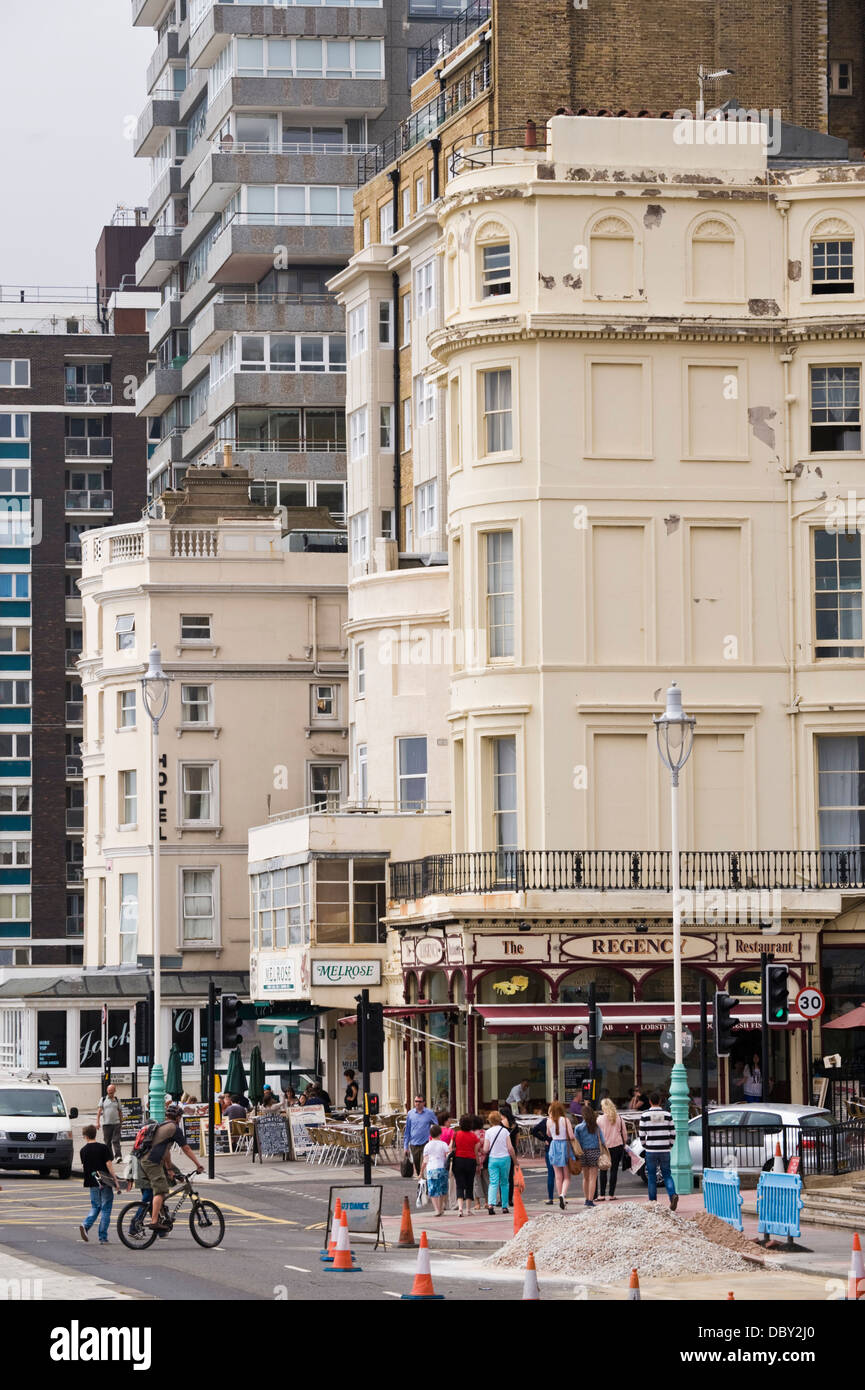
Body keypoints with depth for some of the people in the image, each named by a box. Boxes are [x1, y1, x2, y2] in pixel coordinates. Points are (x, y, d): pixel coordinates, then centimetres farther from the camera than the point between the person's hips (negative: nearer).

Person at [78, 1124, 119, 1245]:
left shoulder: (83, 1150, 3)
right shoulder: (103, 1148, -8)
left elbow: (84, 1166, 12)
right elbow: (108, 1164, -11)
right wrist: (115, 1180, -7)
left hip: (92, 1182, 3)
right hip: (105, 1182, -3)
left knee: (95, 1207, 18)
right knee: (105, 1209, 4)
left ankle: (85, 1225, -8)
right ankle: (103, 1238, 3)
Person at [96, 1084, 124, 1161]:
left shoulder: (117, 1100, 9)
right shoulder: (103, 1099, 7)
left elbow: (120, 1111, 16)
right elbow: (99, 1111, 1)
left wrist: (121, 1122, 14)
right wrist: (97, 1122, -8)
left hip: (116, 1123, -1)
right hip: (106, 1123, 1)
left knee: (116, 1140, -10)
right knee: (107, 1141, 6)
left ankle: (118, 1156, -16)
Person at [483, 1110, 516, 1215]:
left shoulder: (488, 1132, -2)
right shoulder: (504, 1130, -2)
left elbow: (485, 1150, -4)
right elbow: (510, 1148, -4)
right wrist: (515, 1160, 6)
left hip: (493, 1159, 0)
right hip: (505, 1158, 0)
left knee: (493, 1183, -3)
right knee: (504, 1183, 11)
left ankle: (491, 1204, -23)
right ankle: (504, 1207, 11)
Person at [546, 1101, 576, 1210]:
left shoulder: (549, 1121, -3)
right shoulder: (565, 1120, -11)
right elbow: (571, 1136, -13)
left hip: (554, 1145, 3)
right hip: (565, 1146, -3)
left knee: (558, 1176, 12)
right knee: (567, 1176, 4)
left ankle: (560, 1196, 13)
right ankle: (563, 1194, -18)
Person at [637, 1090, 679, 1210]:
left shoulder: (645, 1116, -4)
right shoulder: (667, 1115, 1)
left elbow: (642, 1135, -3)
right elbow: (673, 1134, 2)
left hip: (651, 1151, -1)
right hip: (665, 1150, 1)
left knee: (652, 1177, 8)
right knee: (667, 1175, 7)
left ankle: (653, 1201, 10)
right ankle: (673, 1195, -16)